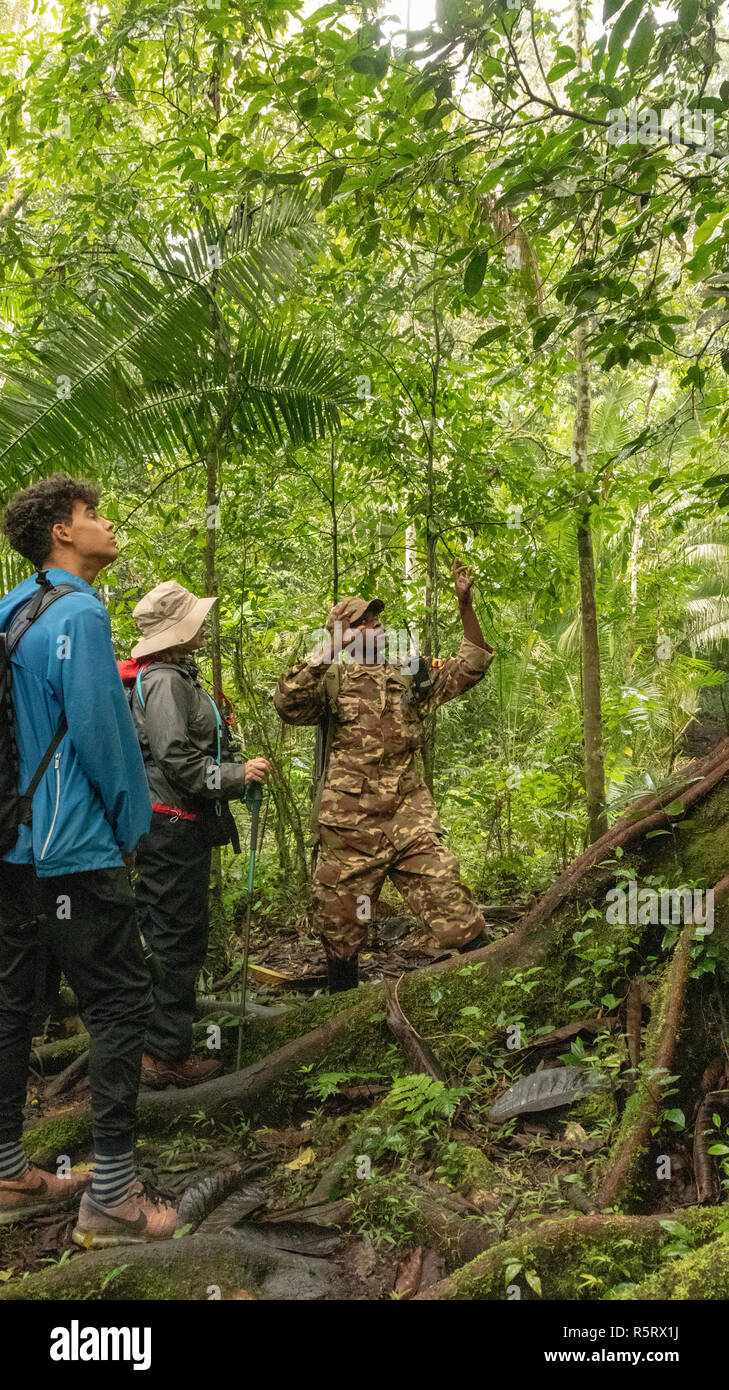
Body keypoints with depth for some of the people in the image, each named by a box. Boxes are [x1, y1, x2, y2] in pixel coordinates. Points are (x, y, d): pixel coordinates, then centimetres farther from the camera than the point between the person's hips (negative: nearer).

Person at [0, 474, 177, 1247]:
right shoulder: (78, 614, -14)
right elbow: (99, 729, -19)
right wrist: (133, 824, -5)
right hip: (74, 852, -9)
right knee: (119, 1005, -2)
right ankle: (111, 1197, 3)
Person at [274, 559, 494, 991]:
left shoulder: (410, 680, 16)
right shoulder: (333, 680, 3)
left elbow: (472, 664, 18)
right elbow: (289, 704, -14)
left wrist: (466, 604, 7)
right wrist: (326, 649, -15)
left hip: (410, 818, 3)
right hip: (350, 823, -2)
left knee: (457, 920, -7)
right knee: (342, 931, 10)